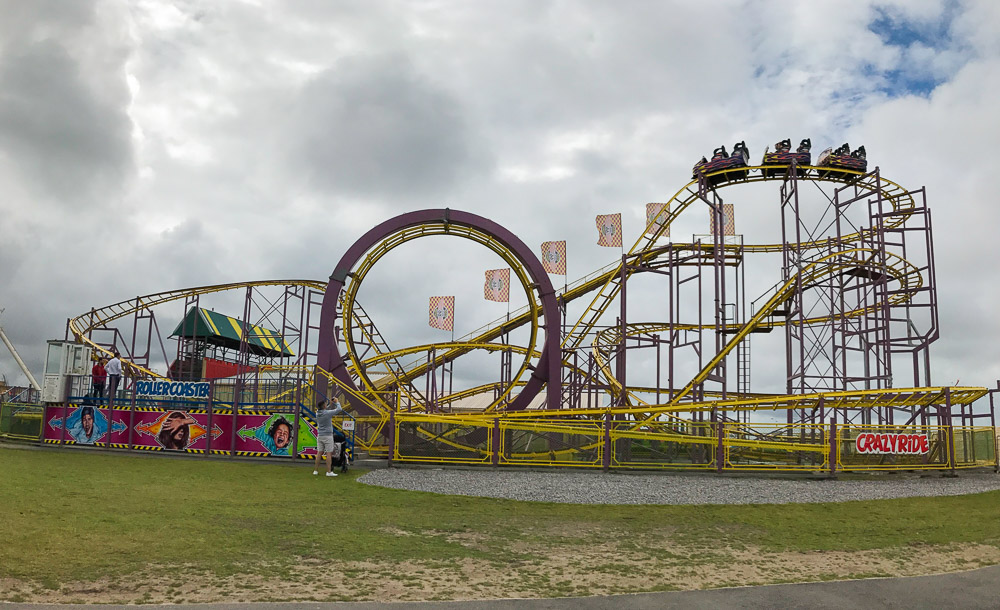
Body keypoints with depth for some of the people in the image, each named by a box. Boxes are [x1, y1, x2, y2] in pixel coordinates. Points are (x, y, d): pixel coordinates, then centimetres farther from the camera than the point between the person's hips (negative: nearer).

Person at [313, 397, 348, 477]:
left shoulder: (317, 413, 1)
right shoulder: (327, 413, -16)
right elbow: (339, 409, -7)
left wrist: (333, 403, 26)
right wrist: (337, 402, 10)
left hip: (319, 436, 6)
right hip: (328, 435, -6)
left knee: (319, 453, 9)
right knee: (329, 454, -3)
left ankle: (316, 470, 10)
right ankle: (329, 472, -5)